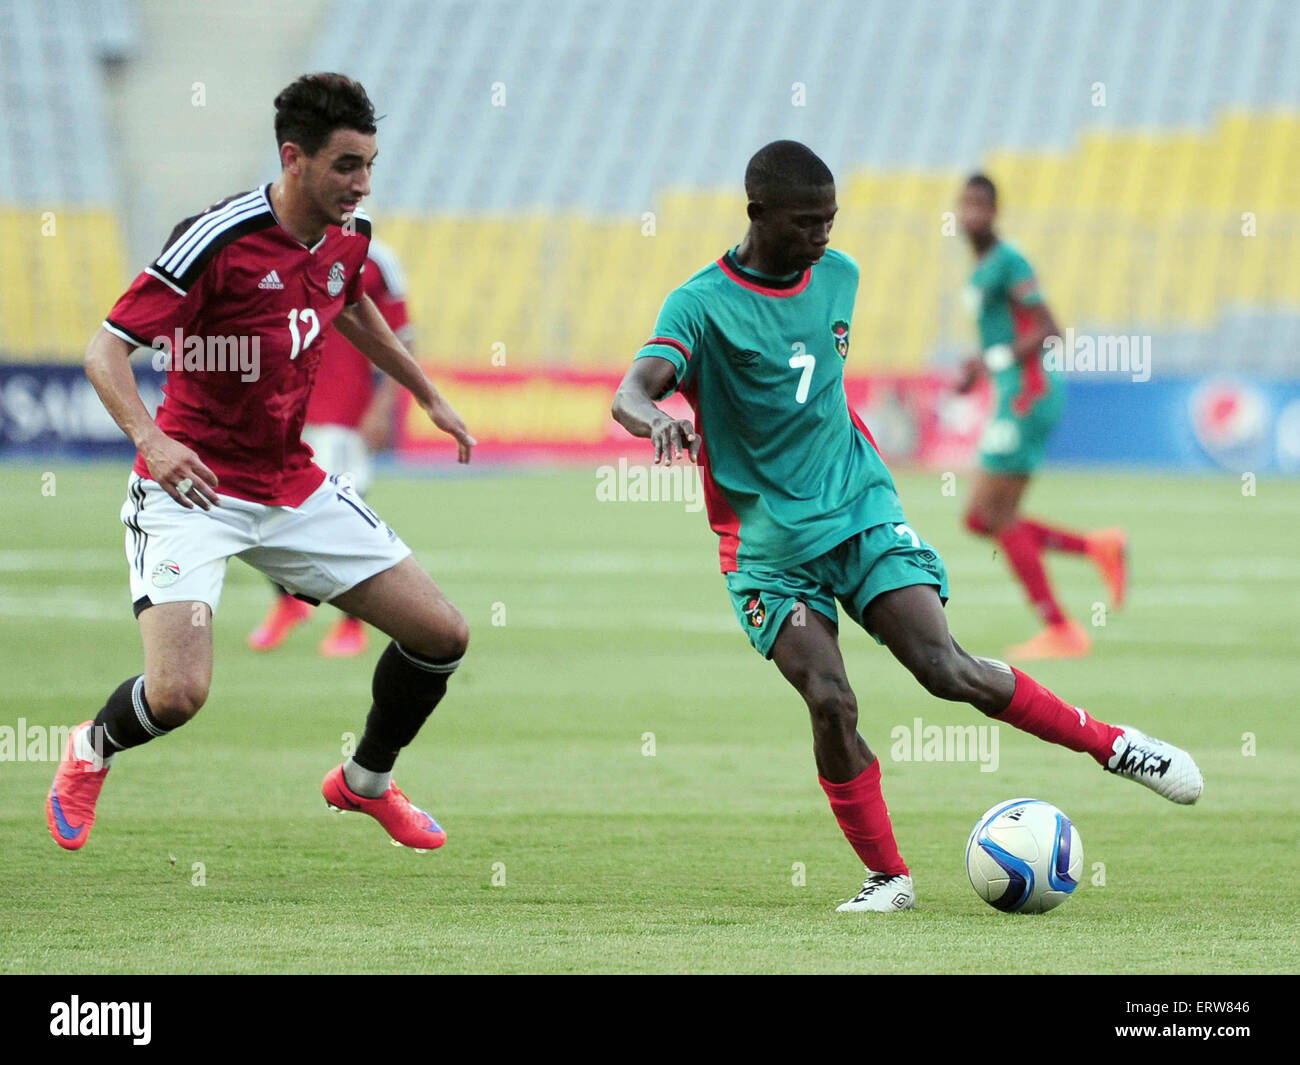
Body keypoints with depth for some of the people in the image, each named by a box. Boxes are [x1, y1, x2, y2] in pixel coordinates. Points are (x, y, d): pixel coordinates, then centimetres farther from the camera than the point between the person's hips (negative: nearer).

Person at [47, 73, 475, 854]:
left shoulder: (350, 233, 1)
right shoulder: (219, 240, -21)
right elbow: (106, 349, -21)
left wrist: (429, 395, 30)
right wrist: (151, 438, -37)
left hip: (294, 487, 7)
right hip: (194, 486, -7)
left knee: (441, 635, 2)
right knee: (178, 694, -24)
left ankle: (367, 782, 29)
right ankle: (91, 752, 13)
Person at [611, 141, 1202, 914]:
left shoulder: (838, 275, 6)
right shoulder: (701, 306, -12)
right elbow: (631, 394, -28)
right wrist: (655, 419, -50)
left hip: (861, 510, 3)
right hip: (769, 546, -3)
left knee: (945, 668, -14)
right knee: (830, 702, -18)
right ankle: (887, 878, -3)